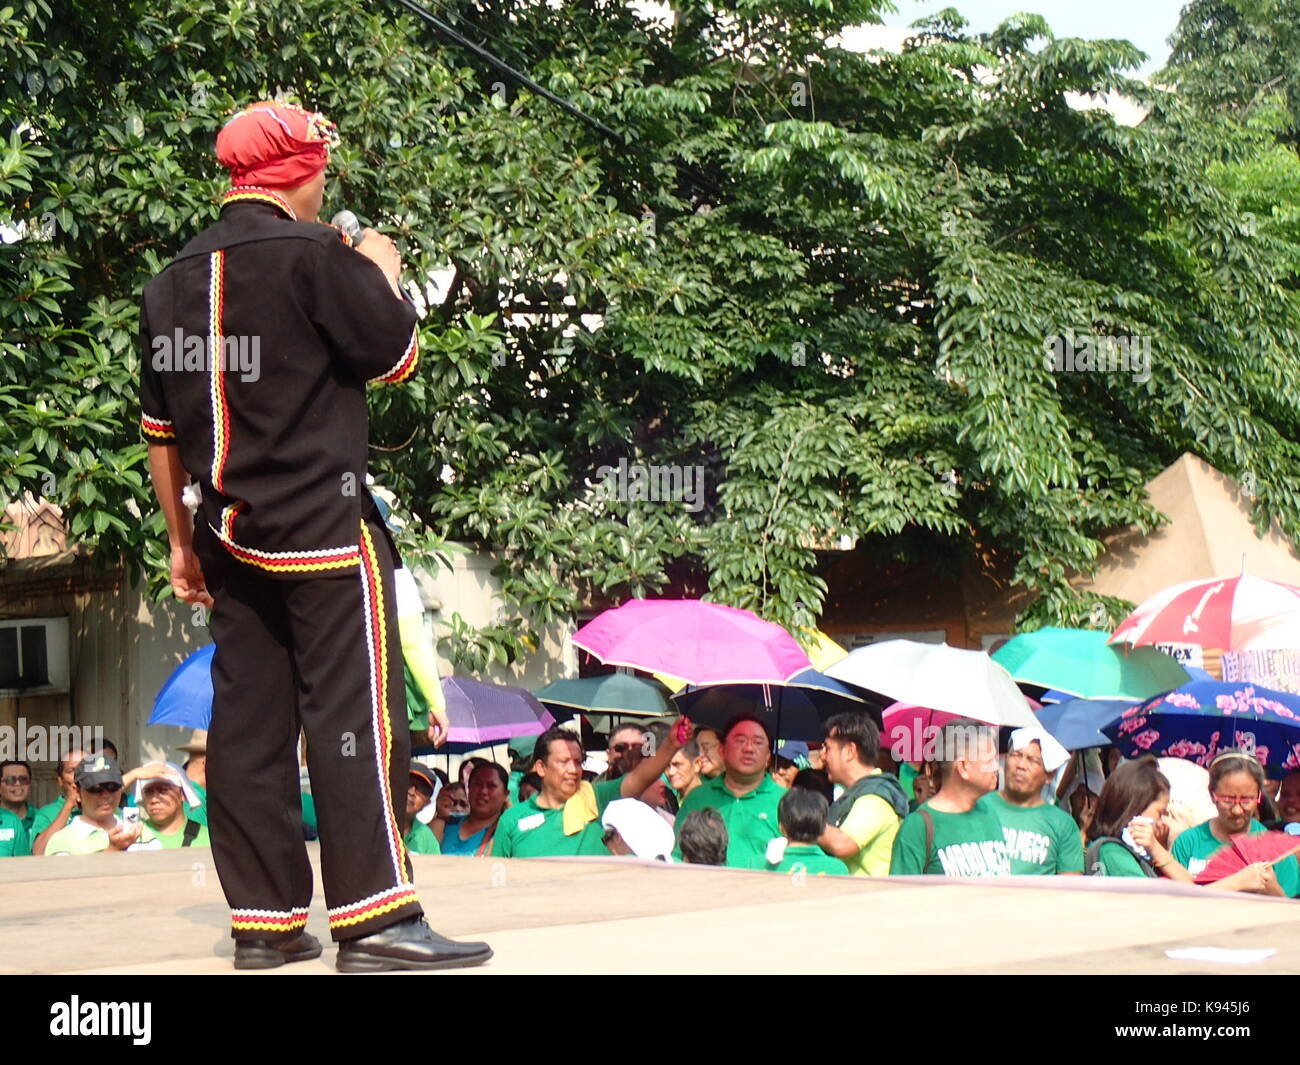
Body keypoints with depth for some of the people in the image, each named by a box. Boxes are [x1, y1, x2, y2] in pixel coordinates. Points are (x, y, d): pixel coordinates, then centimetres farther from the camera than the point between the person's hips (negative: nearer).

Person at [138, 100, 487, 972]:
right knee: (357, 712, -6)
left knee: (248, 721, 8)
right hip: (323, 526, -7)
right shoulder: (312, 255, -10)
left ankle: (266, 920, 12)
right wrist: (385, 272, 11)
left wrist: (183, 539, 22)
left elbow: (160, 427, 15)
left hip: (230, 535, 7)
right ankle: (375, 918, -8)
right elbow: (397, 355, -7)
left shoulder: (175, 280, 12)